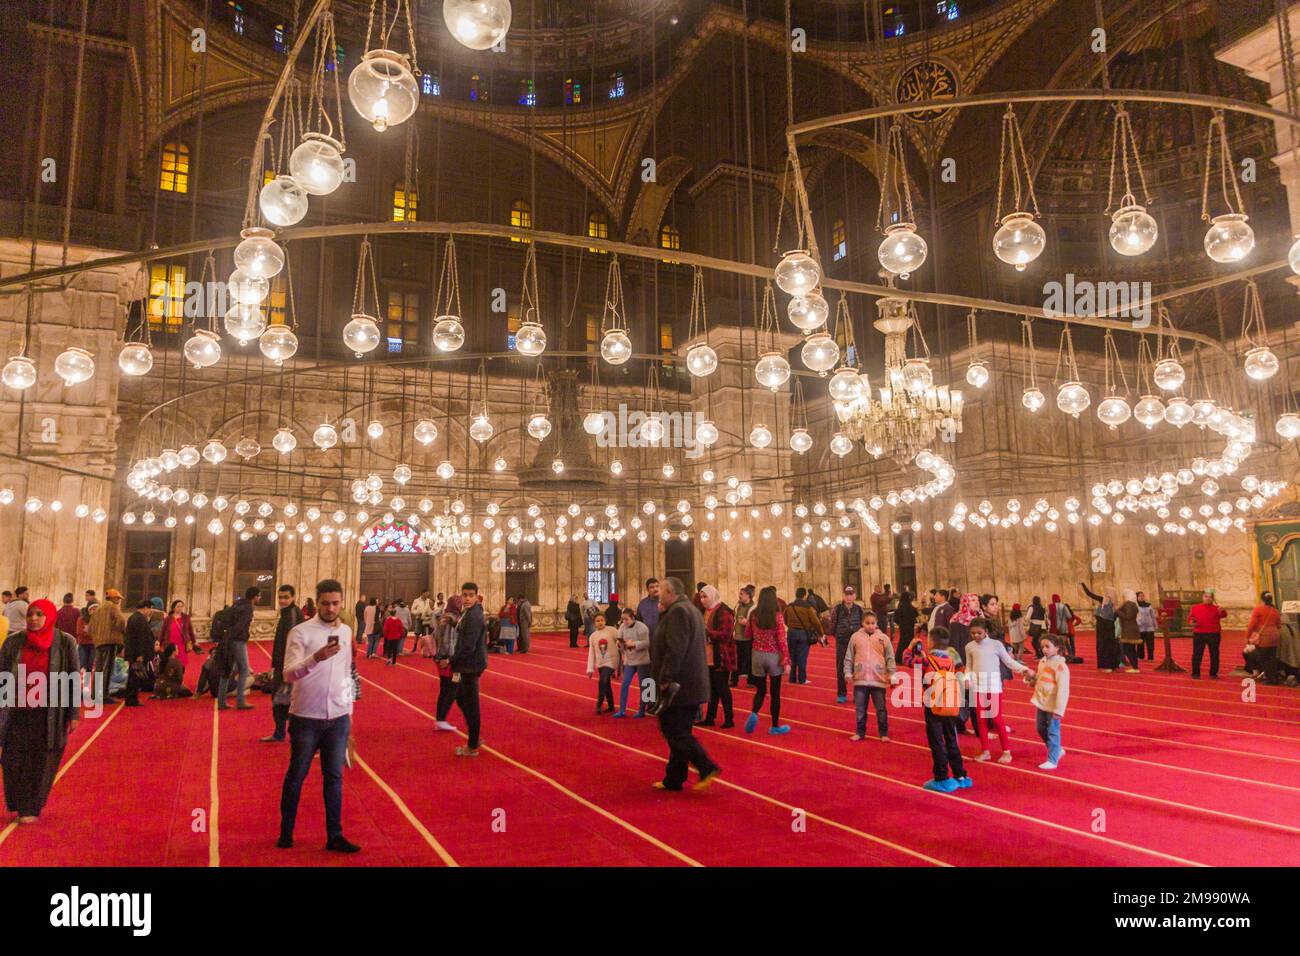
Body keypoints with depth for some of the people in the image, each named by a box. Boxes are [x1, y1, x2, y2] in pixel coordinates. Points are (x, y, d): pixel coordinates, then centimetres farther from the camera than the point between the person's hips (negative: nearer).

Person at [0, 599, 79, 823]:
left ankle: (31, 808, 20)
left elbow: (74, 679, -3)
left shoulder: (64, 643, -5)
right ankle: (18, 805, 27)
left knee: (41, 762, 4)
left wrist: (74, 714, -4)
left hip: (49, 715, -2)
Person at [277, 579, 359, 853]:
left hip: (338, 718, 4)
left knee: (334, 777, 8)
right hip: (305, 717, -4)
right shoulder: (300, 632, -11)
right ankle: (286, 833, 25)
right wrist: (315, 658, -39)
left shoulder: (346, 631, 6)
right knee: (296, 775, 9)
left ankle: (334, 836, 16)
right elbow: (288, 675, -22)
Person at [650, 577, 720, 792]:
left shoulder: (678, 611, -15)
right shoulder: (690, 609, 18)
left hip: (678, 685, -10)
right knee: (679, 733, 13)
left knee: (674, 731, -5)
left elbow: (675, 650, -24)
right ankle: (673, 779, 19)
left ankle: (707, 767, -7)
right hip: (691, 685, 10)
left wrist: (665, 679, -23)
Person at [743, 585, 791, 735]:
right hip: (774, 656, -2)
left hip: (757, 655, 3)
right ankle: (775, 726, 17)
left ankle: (753, 713, -12)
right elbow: (782, 640, -15)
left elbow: (748, 635, 10)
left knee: (760, 690, 15)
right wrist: (786, 661, -12)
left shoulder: (753, 615, -3)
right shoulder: (777, 616, -13)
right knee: (775, 692, 11)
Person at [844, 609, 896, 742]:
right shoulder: (855, 637, 2)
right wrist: (848, 673, 1)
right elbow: (848, 657, 6)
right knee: (860, 708, 9)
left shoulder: (883, 638, 0)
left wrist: (892, 676, -1)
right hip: (860, 679, 1)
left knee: (881, 709, 8)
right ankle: (860, 732, 22)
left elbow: (890, 658, 1)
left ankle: (883, 734, 20)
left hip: (879, 680, -1)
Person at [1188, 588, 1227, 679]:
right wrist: (1192, 622, -11)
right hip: (1199, 635, 0)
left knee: (1214, 655, 5)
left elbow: (1224, 615, -18)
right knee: (1197, 654, 1)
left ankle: (1213, 674, 17)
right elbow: (1190, 618, 11)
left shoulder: (1216, 608, 1)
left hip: (1214, 635, 0)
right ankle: (1195, 674, 9)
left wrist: (1222, 611, -40)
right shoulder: (1195, 608, 5)